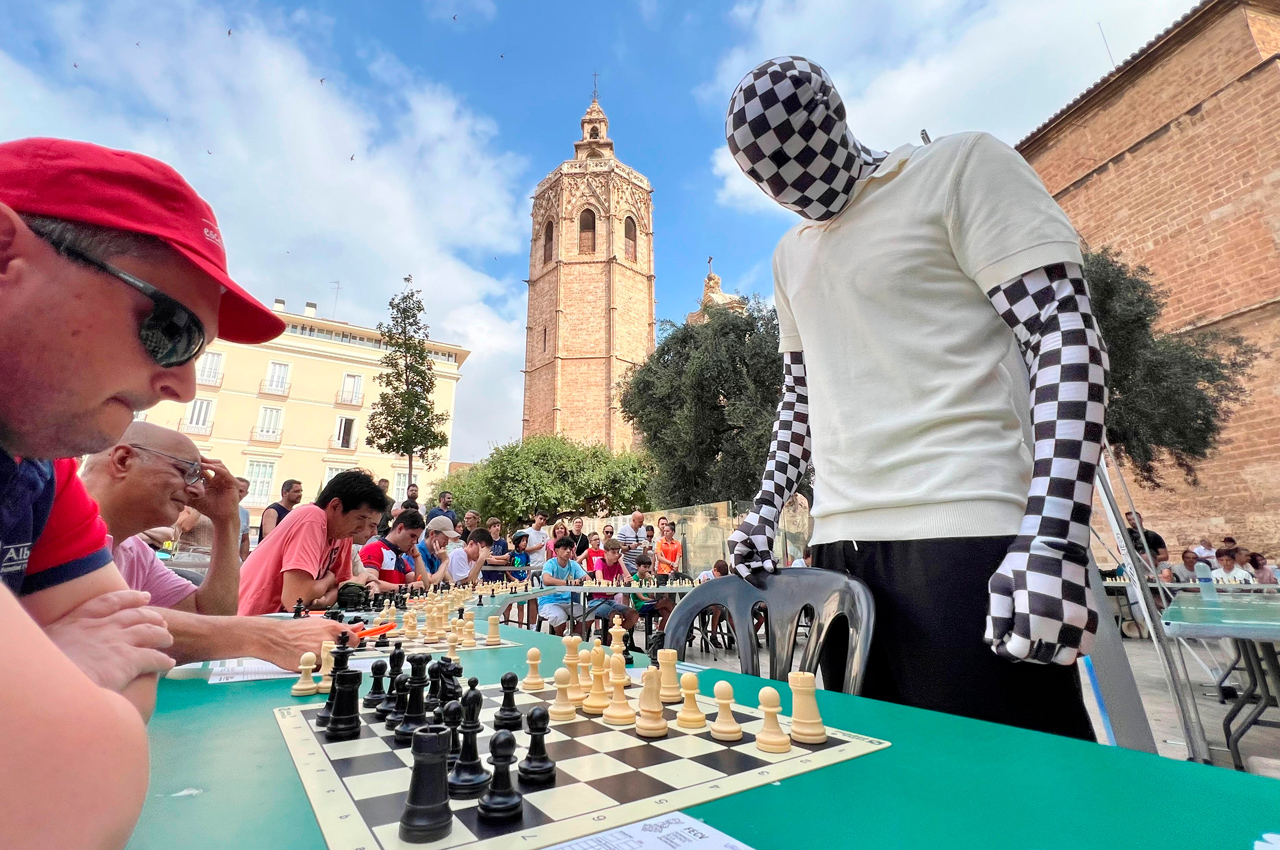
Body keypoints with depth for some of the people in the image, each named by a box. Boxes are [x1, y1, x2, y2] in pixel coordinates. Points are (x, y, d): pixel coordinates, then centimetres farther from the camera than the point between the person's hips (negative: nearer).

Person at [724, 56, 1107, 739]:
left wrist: (1055, 539, -19)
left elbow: (1067, 336, -8)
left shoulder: (961, 166, 3)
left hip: (967, 533, -5)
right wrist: (765, 510, 15)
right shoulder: (790, 254, 21)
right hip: (841, 543, 6)